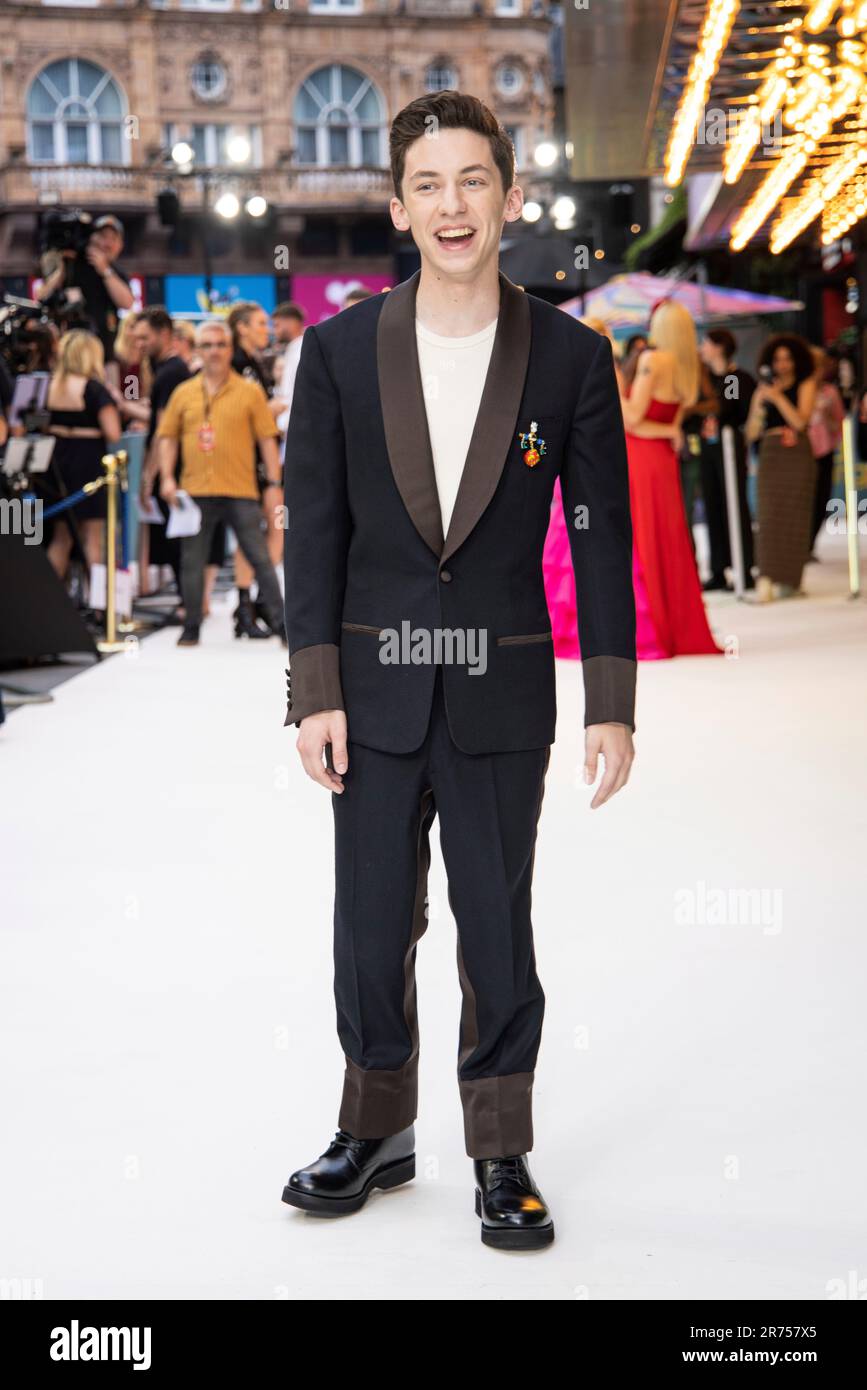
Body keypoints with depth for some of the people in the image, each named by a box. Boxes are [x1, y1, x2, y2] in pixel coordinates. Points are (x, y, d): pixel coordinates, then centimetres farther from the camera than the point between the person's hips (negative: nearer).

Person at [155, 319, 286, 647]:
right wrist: (167, 478, 2)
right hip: (195, 491, 2)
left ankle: (280, 623, 3)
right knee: (191, 561, 6)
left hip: (240, 490, -2)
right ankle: (191, 628, 16)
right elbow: (168, 437, 13)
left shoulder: (250, 392, 4)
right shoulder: (183, 392, 10)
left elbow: (267, 439, 2)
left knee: (260, 557, -2)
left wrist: (274, 483, -3)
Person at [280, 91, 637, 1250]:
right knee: (371, 936, 11)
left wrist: (612, 704, -4)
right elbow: (314, 528, 1)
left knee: (500, 938, 8)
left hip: (502, 699, -1)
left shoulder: (571, 357, -1)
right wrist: (315, 692, -5)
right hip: (376, 695, 1)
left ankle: (502, 1157, 25)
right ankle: (375, 1135, 31)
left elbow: (604, 536, 0)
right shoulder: (340, 349, 1)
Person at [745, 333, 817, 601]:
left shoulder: (805, 384, 6)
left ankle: (789, 579, 5)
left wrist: (778, 398, -13)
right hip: (770, 456, 2)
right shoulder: (763, 390, 13)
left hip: (798, 455, -2)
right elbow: (751, 433, 9)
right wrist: (758, 407, -7)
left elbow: (800, 421, -7)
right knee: (768, 516, -9)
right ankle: (766, 579, -17)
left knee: (794, 516, -2)